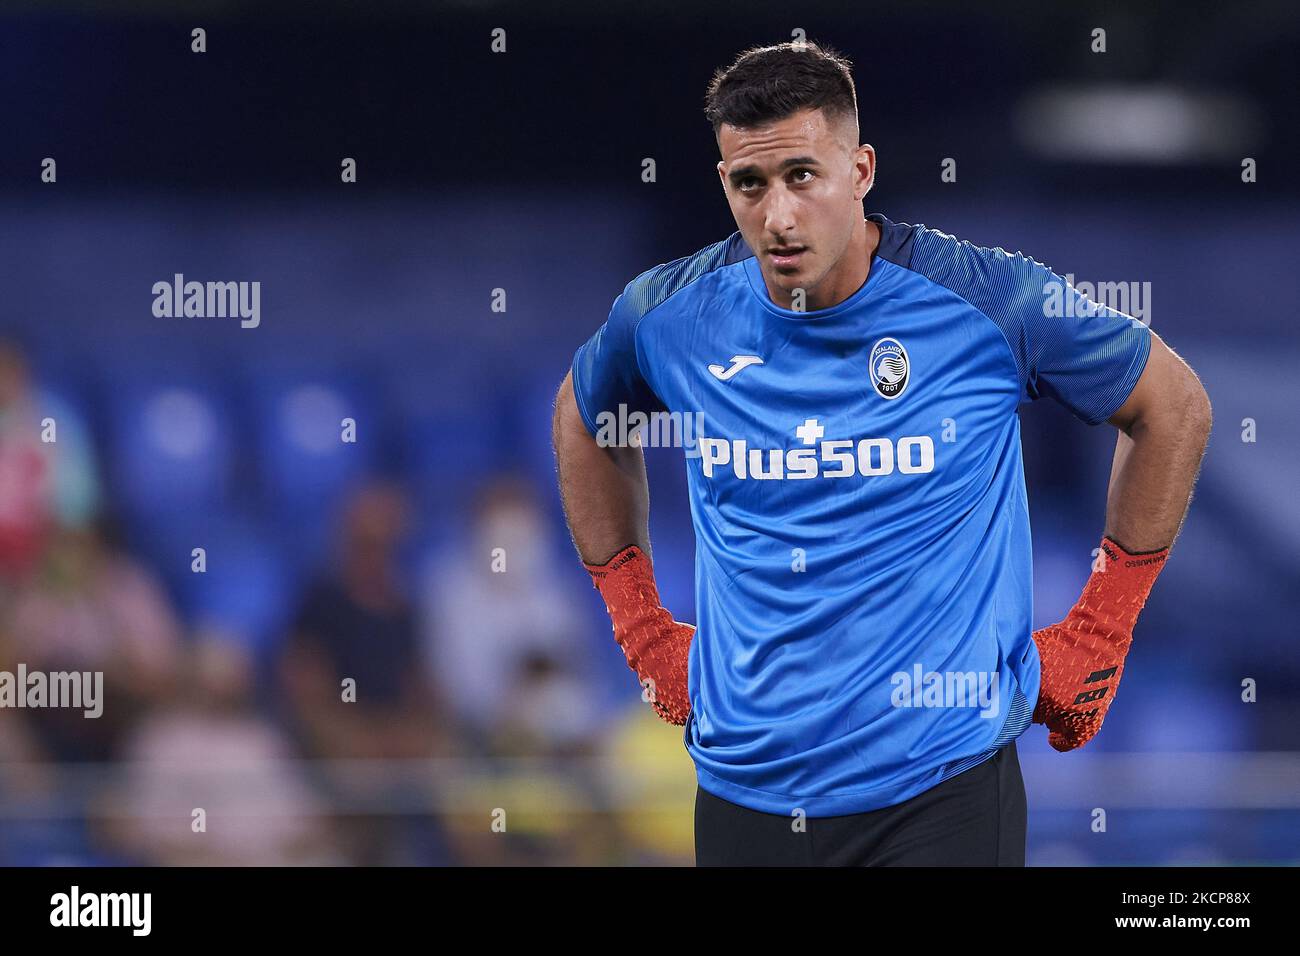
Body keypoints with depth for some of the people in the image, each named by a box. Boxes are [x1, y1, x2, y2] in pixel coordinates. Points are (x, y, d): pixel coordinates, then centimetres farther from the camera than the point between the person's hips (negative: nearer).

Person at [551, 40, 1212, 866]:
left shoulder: (986, 302, -9)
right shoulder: (670, 316, -1)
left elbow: (1174, 407, 4)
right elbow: (587, 423, 22)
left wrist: (1098, 636, 4)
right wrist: (642, 628, 16)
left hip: (940, 791, -3)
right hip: (744, 791, 3)